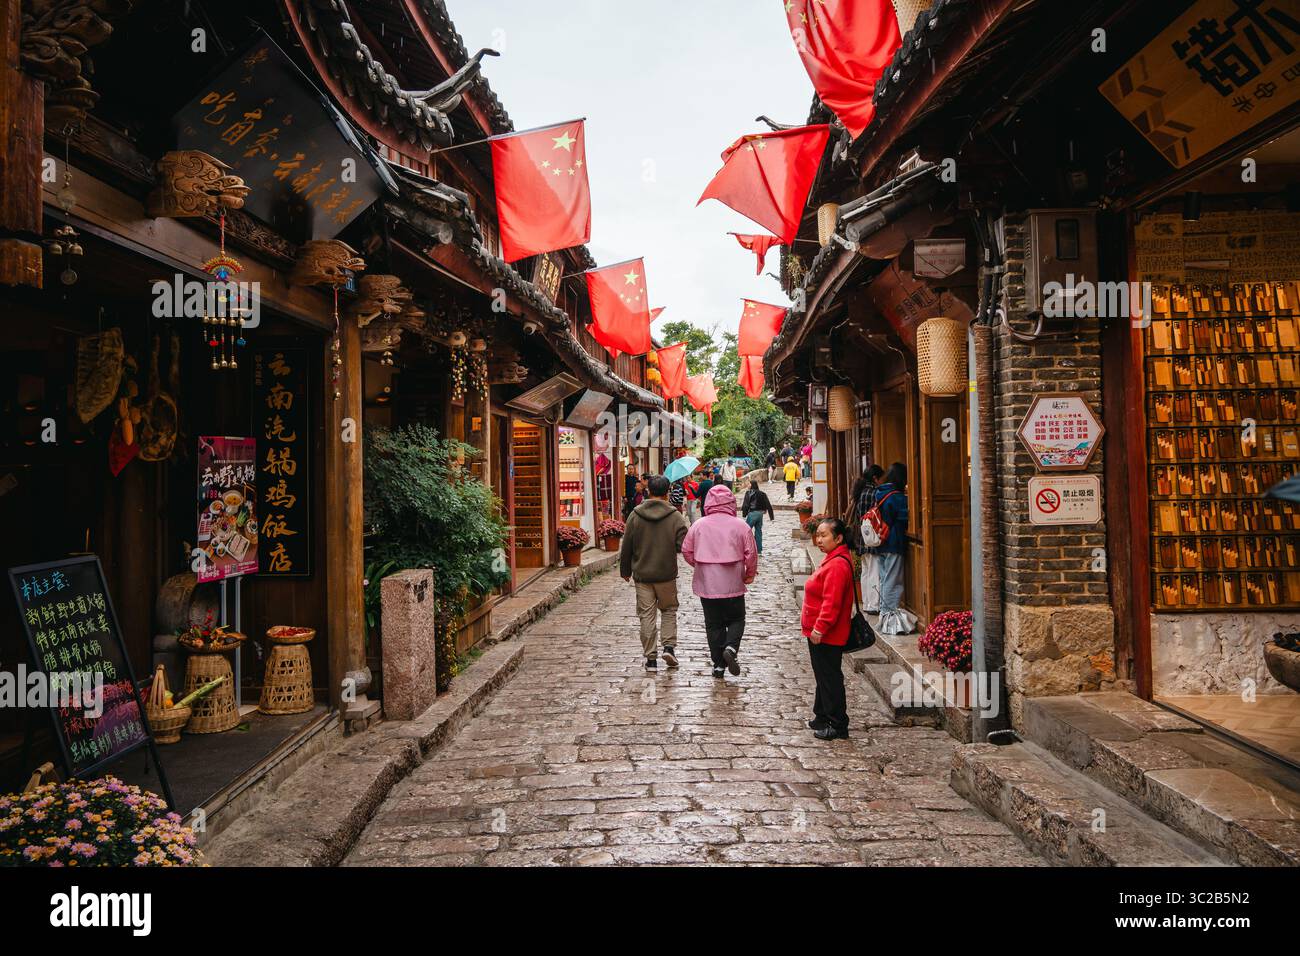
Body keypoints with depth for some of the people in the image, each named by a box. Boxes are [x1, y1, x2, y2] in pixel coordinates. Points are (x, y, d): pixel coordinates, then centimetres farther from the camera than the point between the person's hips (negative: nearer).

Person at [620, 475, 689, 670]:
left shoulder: (635, 515, -3)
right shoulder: (675, 516, -8)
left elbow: (626, 547, 2)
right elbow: (684, 546, -11)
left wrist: (625, 570, 13)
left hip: (642, 575, 1)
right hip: (667, 574, -1)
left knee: (646, 615, 6)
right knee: (669, 610, 18)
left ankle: (651, 658, 8)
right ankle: (668, 646, 5)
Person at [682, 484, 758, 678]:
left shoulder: (698, 525, -3)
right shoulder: (740, 526, -7)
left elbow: (686, 551, 4)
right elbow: (751, 554, -5)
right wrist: (749, 575, 11)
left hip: (706, 586, 1)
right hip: (733, 585, -1)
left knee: (713, 624, 11)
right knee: (736, 619, 15)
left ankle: (718, 664, 13)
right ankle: (731, 647, -10)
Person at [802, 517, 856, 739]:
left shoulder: (837, 565, -22)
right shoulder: (832, 559, 13)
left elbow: (832, 602, -26)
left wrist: (820, 628, -23)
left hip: (826, 635, -11)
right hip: (820, 632, 11)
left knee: (830, 679, -2)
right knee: (823, 676, 20)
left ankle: (838, 726, 7)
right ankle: (822, 716, 32)